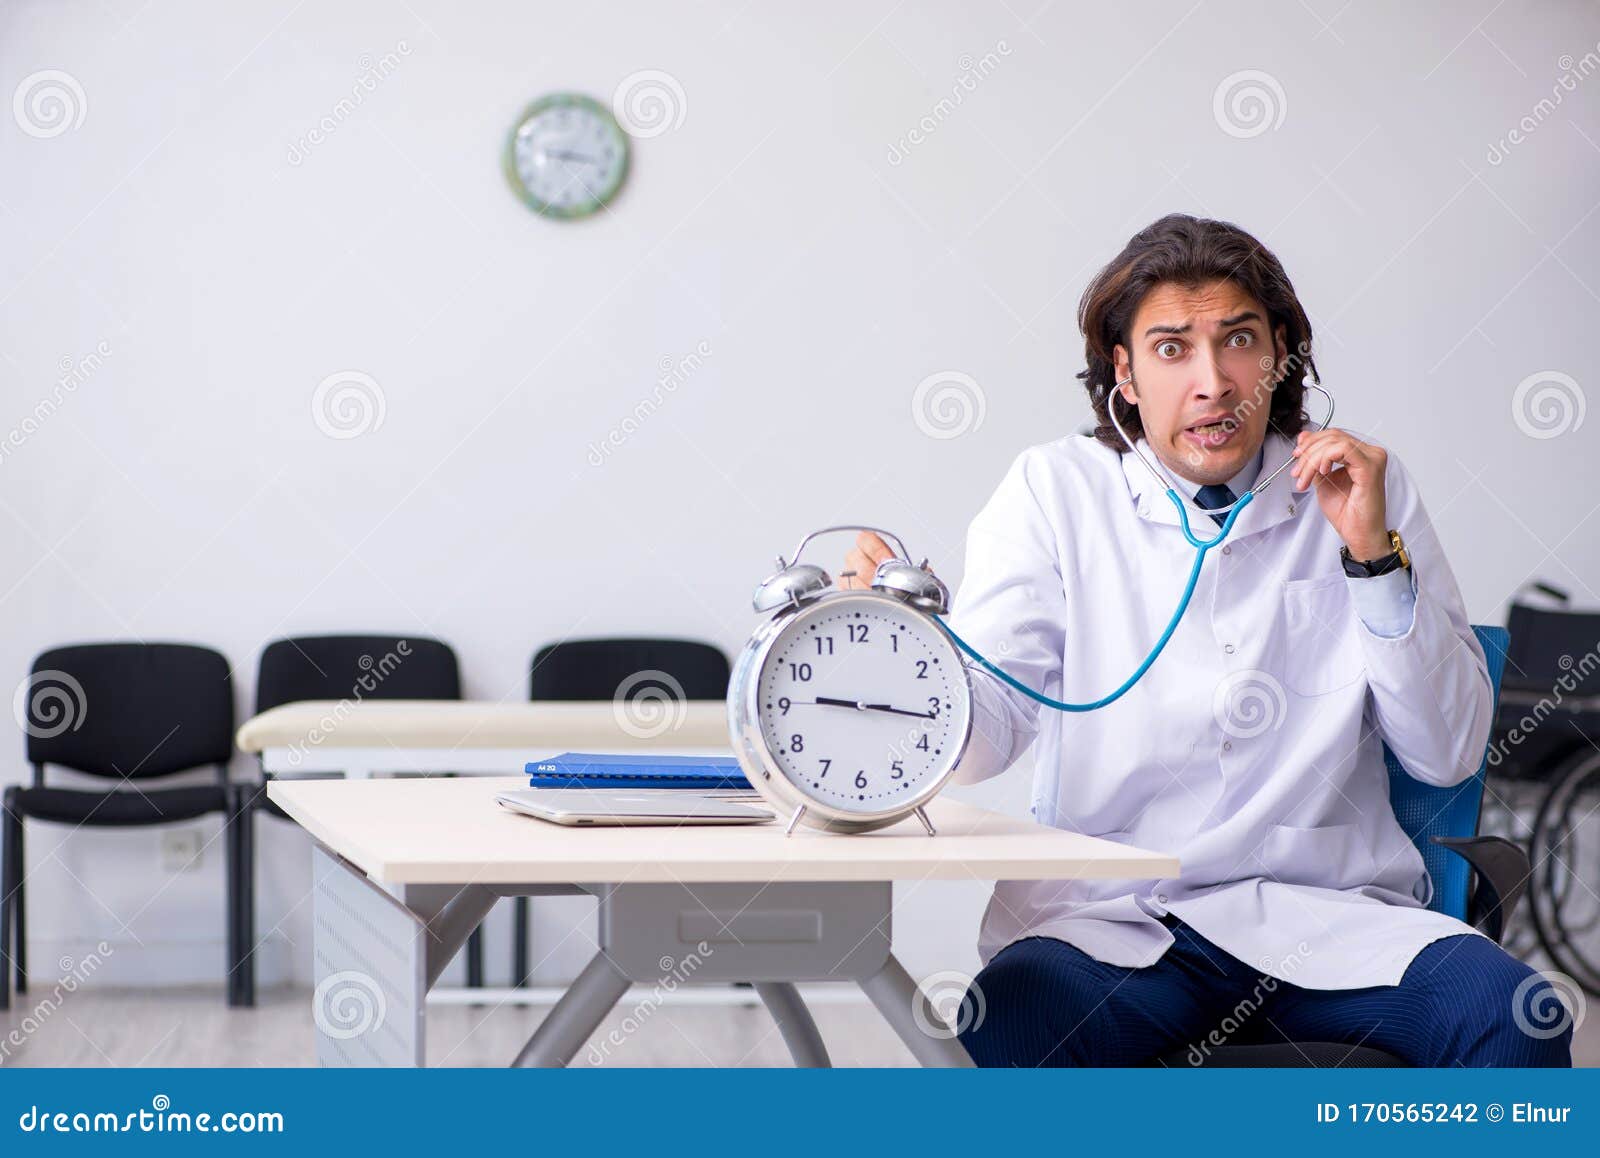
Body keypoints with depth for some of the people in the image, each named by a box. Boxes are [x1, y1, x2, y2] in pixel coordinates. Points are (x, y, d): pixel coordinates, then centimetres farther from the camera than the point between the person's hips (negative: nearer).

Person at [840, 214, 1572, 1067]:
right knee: (1005, 1032, -34)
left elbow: (1449, 754, 3)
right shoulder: (1055, 491, 6)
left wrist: (1375, 554, -7)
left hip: (1325, 909, 2)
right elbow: (983, 732, -4)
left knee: (1516, 1019, -26)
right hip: (1110, 913, -2)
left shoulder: (1361, 492, 9)